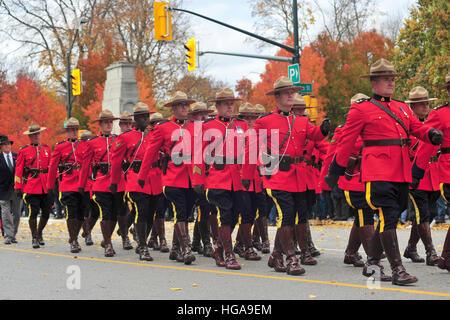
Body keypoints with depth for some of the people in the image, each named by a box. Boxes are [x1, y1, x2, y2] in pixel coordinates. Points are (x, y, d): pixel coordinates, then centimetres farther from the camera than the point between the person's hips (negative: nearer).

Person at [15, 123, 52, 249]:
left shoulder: (47, 149, 12)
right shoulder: (23, 151, 3)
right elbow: (18, 170, 1)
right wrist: (18, 187, -3)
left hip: (46, 186, 3)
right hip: (31, 187, -3)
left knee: (46, 213, 5)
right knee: (33, 213, -6)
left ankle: (39, 232, 29)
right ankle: (35, 238, 7)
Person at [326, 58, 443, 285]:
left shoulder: (402, 108, 20)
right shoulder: (361, 110, 0)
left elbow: (418, 127, 14)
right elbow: (346, 142, 2)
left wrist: (432, 134, -10)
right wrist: (335, 171, 3)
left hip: (401, 173, 7)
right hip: (379, 172, -7)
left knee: (389, 219, 12)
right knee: (389, 218, -13)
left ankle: (373, 262, 25)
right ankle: (397, 269, -13)